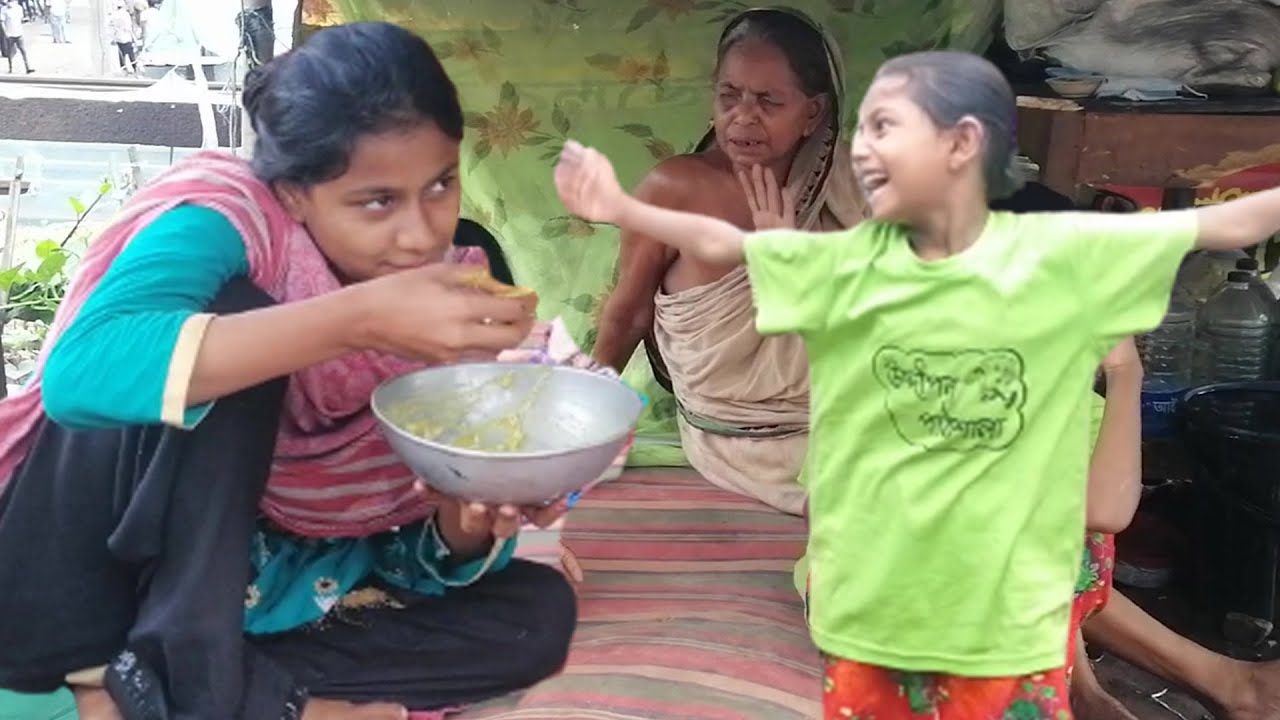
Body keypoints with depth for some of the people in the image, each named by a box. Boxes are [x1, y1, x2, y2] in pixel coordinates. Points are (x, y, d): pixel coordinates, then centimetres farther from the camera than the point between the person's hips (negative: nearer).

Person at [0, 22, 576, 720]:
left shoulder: (444, 299, -7)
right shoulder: (230, 216, -19)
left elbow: (432, 557, -1)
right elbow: (79, 373, -41)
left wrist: (470, 521, -26)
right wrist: (358, 318, -44)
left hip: (249, 580, 5)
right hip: (69, 592, -5)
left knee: (539, 610, -10)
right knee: (230, 316, -28)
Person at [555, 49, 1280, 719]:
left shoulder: (1061, 253, -9)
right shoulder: (847, 261, -2)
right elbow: (722, 243, 1)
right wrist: (620, 207, -2)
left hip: (1006, 612, -2)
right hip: (870, 599, 3)